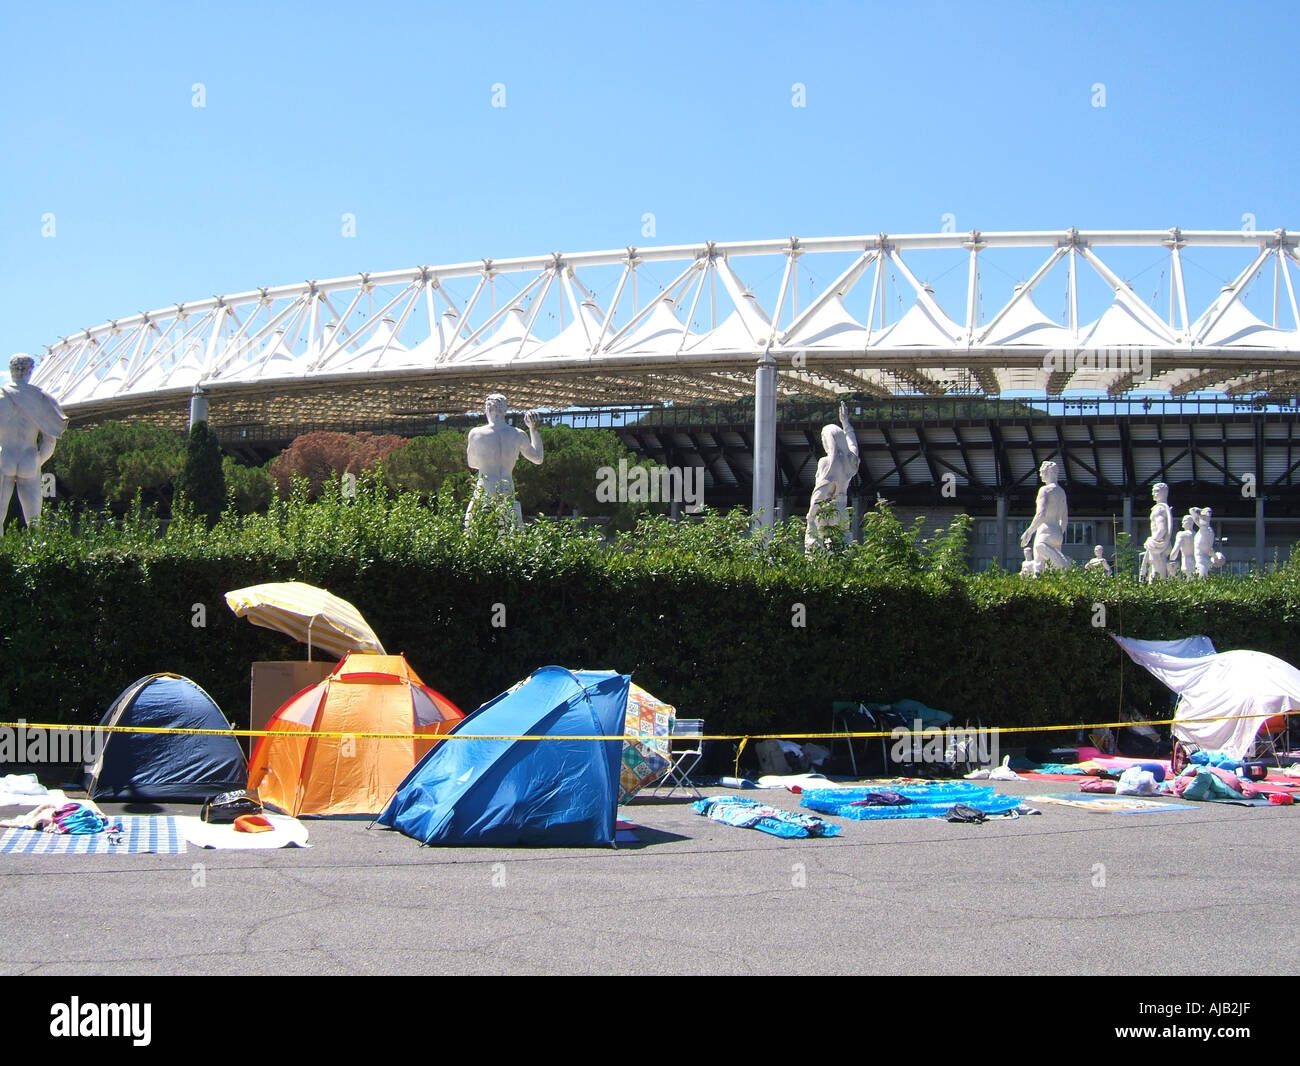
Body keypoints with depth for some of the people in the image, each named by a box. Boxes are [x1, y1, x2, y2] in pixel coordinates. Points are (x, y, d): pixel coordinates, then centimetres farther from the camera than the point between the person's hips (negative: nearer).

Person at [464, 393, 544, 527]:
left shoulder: (476, 434, -2)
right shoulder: (519, 435, 3)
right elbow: (538, 459, 21)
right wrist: (533, 429, 27)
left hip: (483, 496, -2)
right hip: (508, 494, 2)